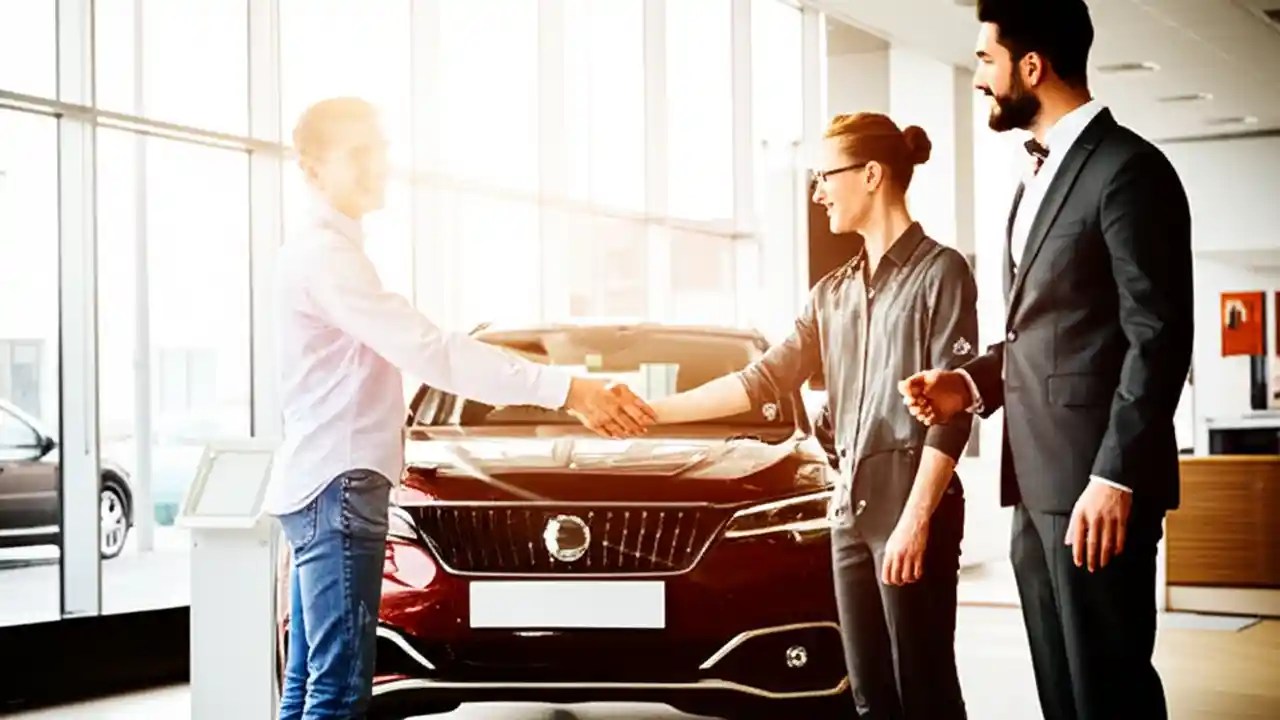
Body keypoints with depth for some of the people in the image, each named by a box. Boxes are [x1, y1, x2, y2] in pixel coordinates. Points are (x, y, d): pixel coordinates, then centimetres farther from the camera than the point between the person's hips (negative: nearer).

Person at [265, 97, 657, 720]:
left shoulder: (325, 250, 20)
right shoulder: (327, 254, -14)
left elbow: (407, 352, 20)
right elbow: (428, 351, -23)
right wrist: (563, 390, -26)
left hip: (322, 485, 11)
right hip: (337, 485, -11)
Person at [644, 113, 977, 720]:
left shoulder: (939, 271, -5)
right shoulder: (832, 294, 15)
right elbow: (765, 379, 11)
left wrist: (915, 517, -16)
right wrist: (656, 409, 4)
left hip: (909, 504, -6)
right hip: (851, 508, 7)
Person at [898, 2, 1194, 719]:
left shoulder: (1127, 168, -8)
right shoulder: (1040, 176, 20)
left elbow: (1159, 336, -15)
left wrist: (1115, 477, -20)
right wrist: (973, 385, 7)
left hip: (1094, 483, -9)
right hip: (1036, 483, 9)